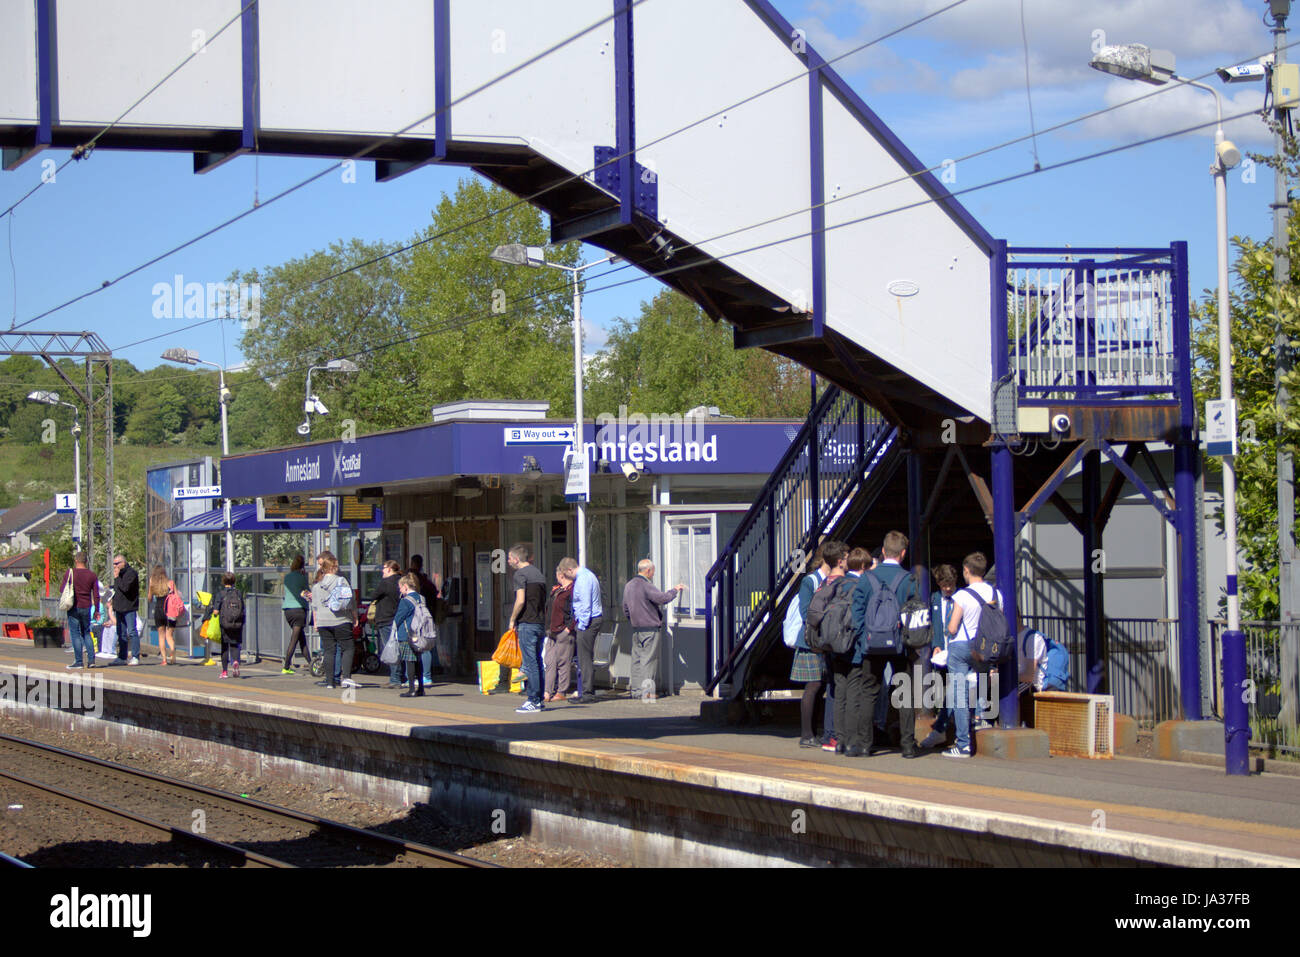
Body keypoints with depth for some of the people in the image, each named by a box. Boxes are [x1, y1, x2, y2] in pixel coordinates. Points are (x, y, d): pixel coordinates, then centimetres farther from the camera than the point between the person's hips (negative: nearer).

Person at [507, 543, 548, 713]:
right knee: (537, 662, 11)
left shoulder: (520, 574, -9)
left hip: (526, 623, -8)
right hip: (539, 623, 8)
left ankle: (533, 701, -6)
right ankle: (538, 700, 13)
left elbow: (520, 601, -18)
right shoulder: (538, 574, 16)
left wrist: (512, 620, -7)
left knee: (530, 663, -6)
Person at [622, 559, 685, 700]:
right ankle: (646, 691, -5)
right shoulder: (646, 587, -17)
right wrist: (675, 590, -5)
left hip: (636, 629, 8)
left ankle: (635, 689, 12)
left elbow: (625, 609, 19)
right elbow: (664, 598, -21)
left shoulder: (628, 586, 12)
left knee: (637, 658, 11)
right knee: (648, 659, -4)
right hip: (650, 629, -8)